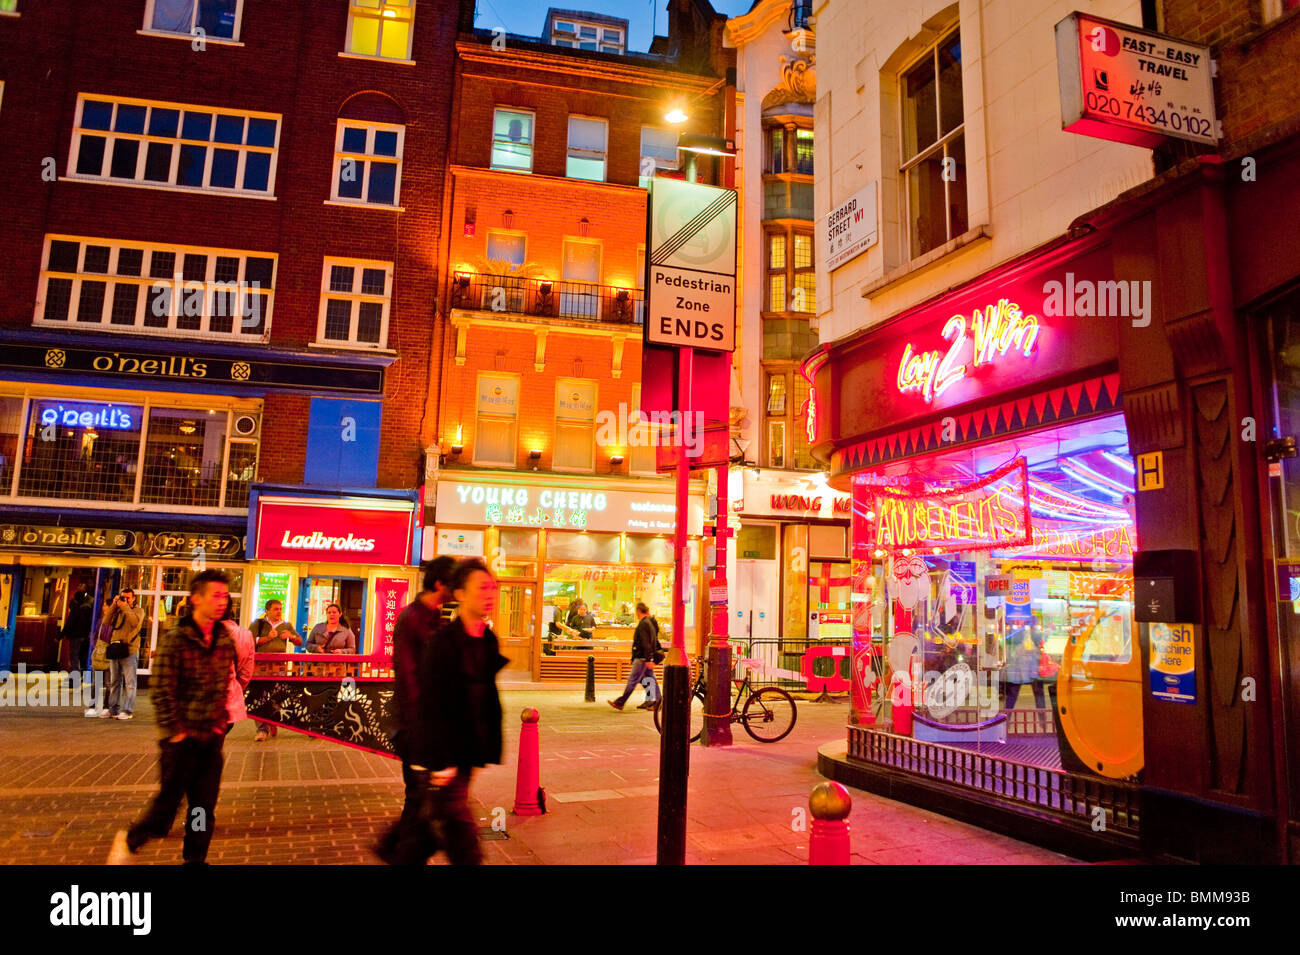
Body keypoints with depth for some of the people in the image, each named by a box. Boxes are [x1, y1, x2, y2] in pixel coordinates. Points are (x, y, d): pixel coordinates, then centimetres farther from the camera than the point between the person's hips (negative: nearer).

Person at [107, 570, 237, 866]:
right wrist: (176, 733, -12)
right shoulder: (175, 639, -12)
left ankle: (194, 859, 22)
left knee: (205, 808, 8)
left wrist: (220, 724, 8)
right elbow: (161, 691, -12)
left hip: (212, 739, 5)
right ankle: (129, 841, 31)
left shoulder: (225, 640, 5)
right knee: (168, 803, 4)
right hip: (182, 740, -5)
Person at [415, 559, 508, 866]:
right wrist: (440, 761, -18)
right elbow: (432, 706, -17)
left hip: (468, 753, 7)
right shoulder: (444, 641, -17)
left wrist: (488, 747, 10)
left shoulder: (489, 641, 6)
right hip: (445, 758, -7)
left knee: (438, 821, 20)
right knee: (462, 837, -3)